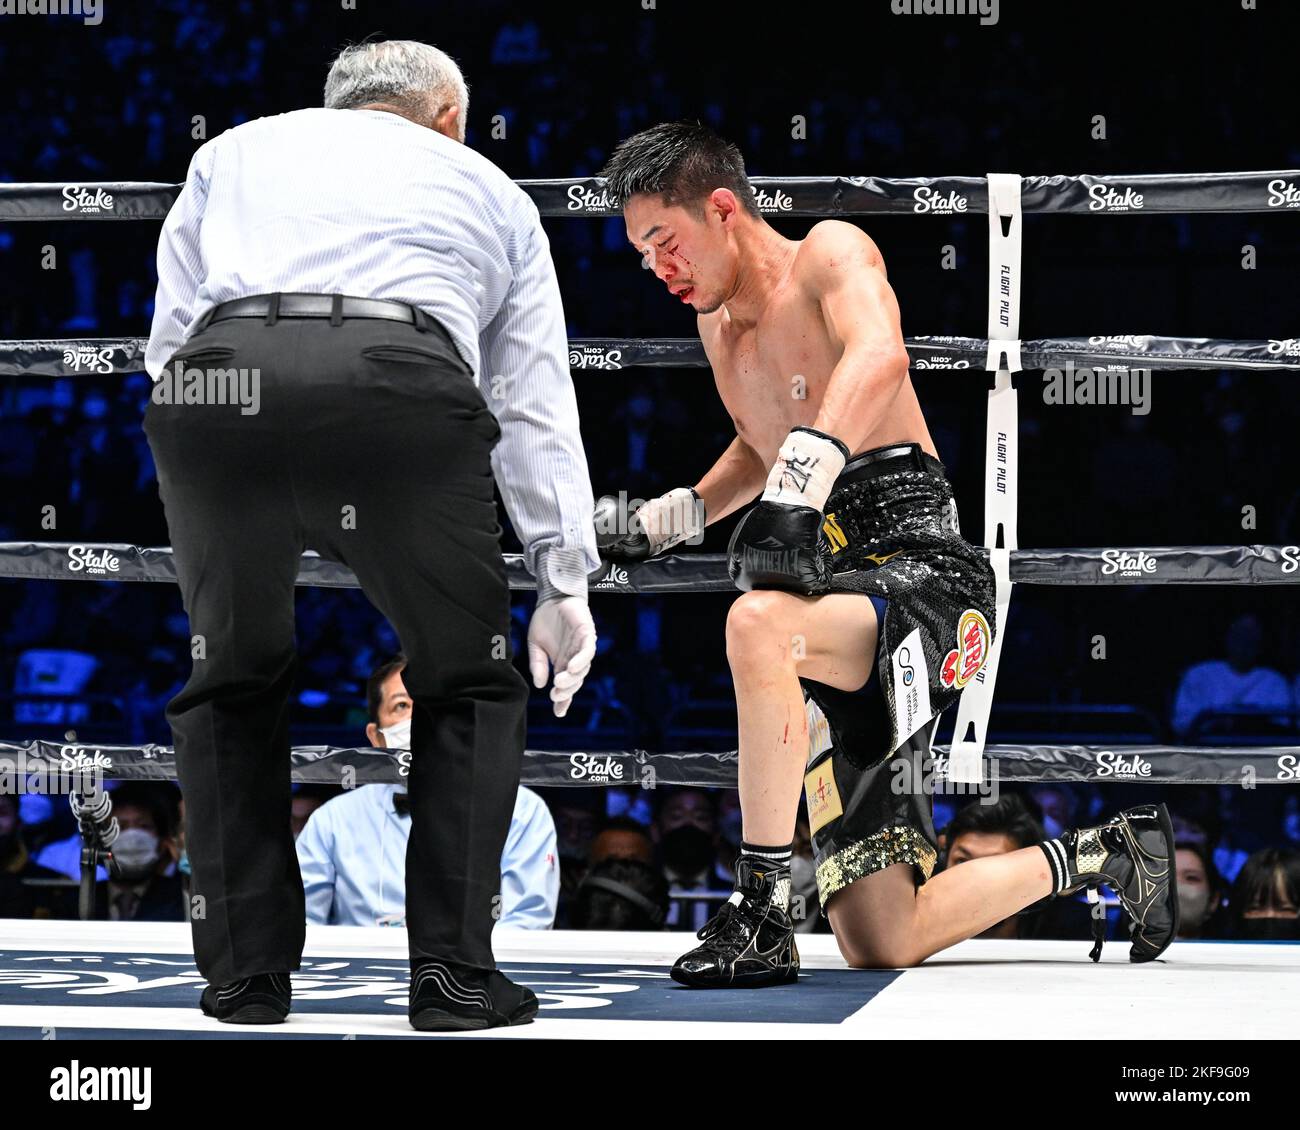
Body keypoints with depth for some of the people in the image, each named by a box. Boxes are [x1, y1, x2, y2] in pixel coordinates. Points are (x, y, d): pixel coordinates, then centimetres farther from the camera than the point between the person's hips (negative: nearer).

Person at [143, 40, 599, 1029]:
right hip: (405, 384, -1)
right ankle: (452, 971, 11)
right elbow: (537, 403, 30)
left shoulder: (237, 150, 35)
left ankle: (247, 973, 19)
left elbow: (167, 338, 29)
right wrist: (565, 586, 30)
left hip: (217, 386, 1)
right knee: (469, 686, 19)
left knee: (232, 681, 23)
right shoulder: (487, 187, 34)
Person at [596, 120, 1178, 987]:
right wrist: (664, 521, 29)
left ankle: (762, 914, -33)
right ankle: (1110, 856, 26)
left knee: (758, 623, -41)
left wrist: (800, 481, -40)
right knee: (881, 944, 3)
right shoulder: (720, 324, 21)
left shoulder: (831, 253, -4)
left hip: (922, 565, -9)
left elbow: (879, 357, -27)